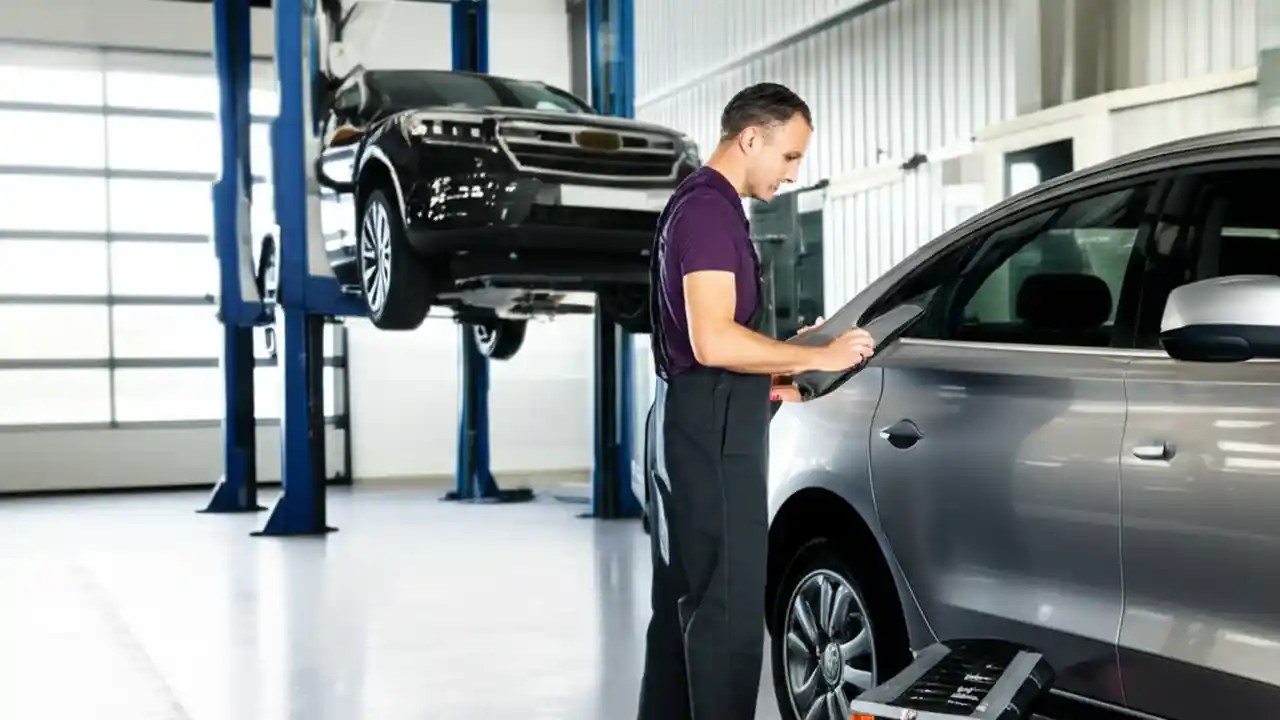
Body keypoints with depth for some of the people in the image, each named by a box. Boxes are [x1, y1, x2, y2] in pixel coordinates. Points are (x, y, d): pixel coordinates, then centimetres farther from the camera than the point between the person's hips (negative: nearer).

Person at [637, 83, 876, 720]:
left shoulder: (701, 204, 18)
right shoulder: (710, 209, -14)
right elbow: (712, 340, -24)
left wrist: (768, 380, 22)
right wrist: (817, 357, -16)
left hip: (693, 427, 11)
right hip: (712, 430, -11)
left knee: (684, 601, 14)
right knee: (729, 607, -7)